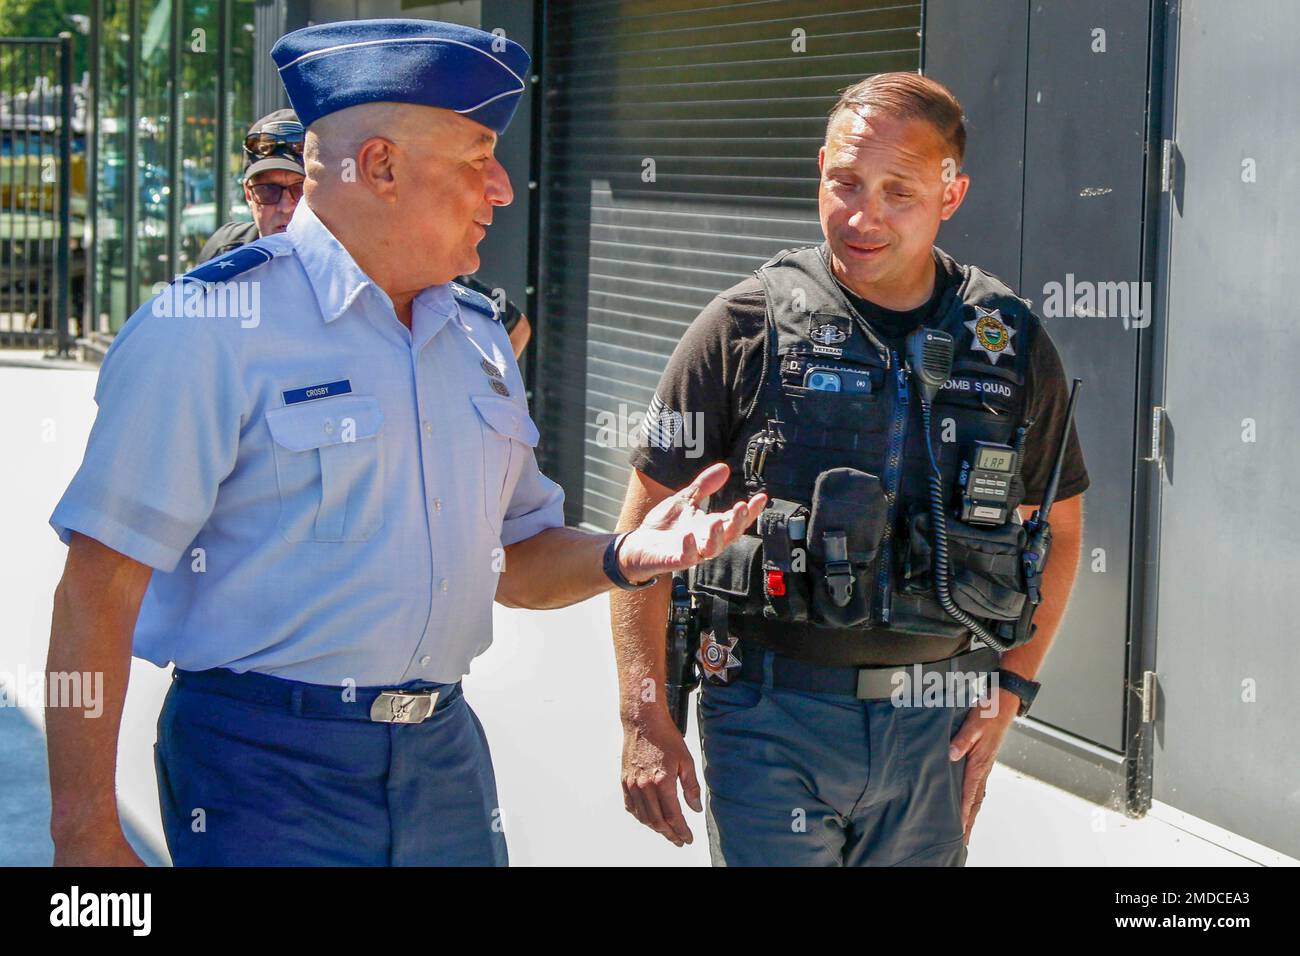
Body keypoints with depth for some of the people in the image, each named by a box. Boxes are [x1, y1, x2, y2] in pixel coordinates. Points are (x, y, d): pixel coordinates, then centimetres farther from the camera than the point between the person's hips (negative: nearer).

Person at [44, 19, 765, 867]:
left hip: (446, 759, 6)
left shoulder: (479, 337, 12)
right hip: (266, 767, -6)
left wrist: (623, 558, -2)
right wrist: (86, 834, -19)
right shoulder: (211, 326, -11)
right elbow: (101, 584, -15)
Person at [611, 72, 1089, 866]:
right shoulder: (746, 328, -5)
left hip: (935, 722, 3)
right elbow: (648, 519, -2)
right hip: (772, 711, -2)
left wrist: (1009, 691, 5)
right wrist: (644, 719, -8)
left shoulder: (1011, 344, 3)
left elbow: (1058, 529, 15)